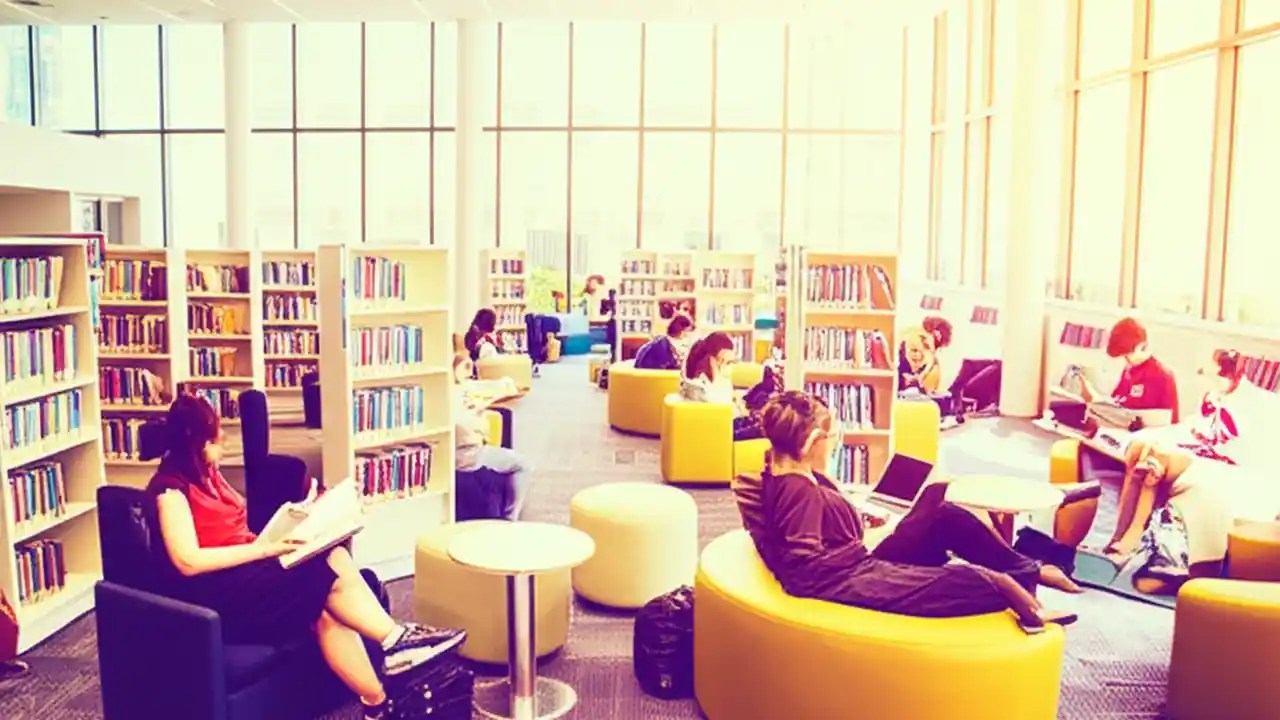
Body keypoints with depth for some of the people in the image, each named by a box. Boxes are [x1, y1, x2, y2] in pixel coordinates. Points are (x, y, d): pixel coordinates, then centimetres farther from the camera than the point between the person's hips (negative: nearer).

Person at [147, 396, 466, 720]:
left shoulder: (207, 473, 16)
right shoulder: (171, 486, -11)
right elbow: (188, 562, -20)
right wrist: (266, 548, -19)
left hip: (244, 571, 8)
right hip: (211, 593, -8)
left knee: (325, 611, -21)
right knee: (330, 570, -24)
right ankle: (396, 640, -13)